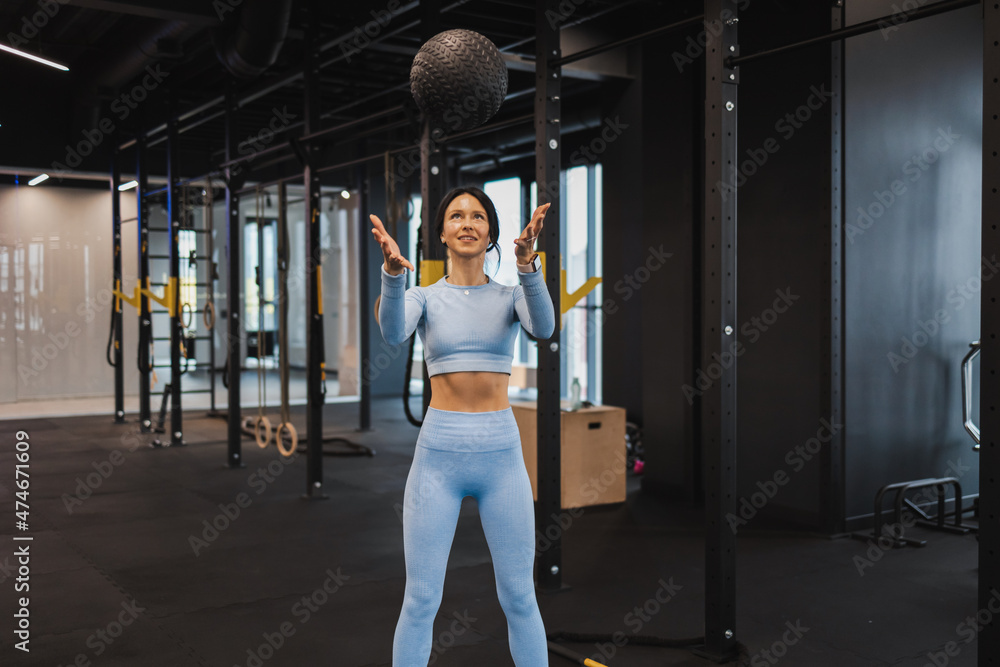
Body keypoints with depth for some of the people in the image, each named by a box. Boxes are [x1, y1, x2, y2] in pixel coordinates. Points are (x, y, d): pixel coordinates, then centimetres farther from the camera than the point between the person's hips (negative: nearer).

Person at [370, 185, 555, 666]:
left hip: (501, 452, 1)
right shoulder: (424, 297, 3)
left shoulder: (510, 295, 5)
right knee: (421, 601, 5)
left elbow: (543, 328, -19)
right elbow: (393, 333, -21)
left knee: (519, 597, 9)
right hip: (438, 451, 0)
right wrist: (393, 272, -39)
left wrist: (526, 264, -37)